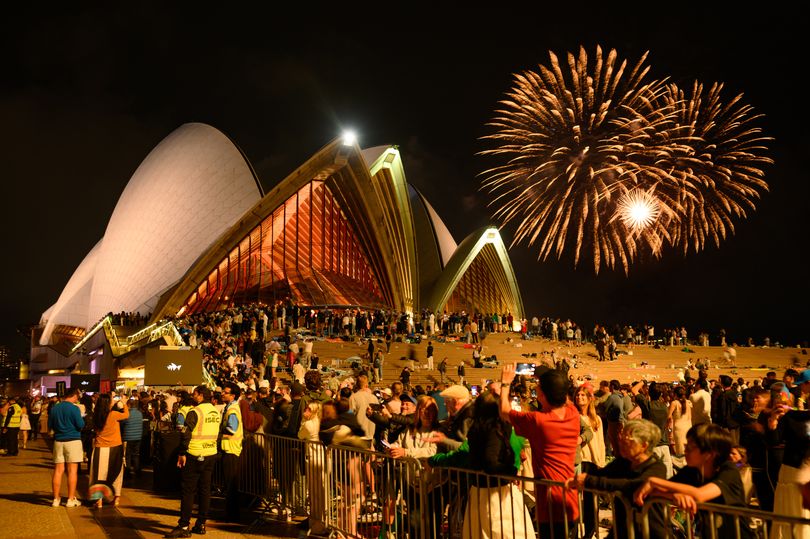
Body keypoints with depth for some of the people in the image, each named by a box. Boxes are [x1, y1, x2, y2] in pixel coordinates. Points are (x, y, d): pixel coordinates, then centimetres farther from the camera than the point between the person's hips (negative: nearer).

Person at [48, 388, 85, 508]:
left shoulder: (54, 408, 6)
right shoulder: (74, 408, -11)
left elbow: (50, 426, 12)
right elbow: (80, 425, -12)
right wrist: (82, 419, 8)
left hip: (58, 441, 5)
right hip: (73, 440, -5)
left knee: (58, 470, 8)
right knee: (72, 470, 1)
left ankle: (56, 499, 13)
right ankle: (71, 499, 3)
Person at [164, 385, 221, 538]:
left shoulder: (195, 412, -13)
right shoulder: (216, 412, 9)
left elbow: (185, 433, -17)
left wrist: (182, 453, -11)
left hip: (195, 455, -7)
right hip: (211, 455, 7)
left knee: (188, 491, -1)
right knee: (205, 490, 11)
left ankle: (184, 527, 1)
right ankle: (201, 524, 16)